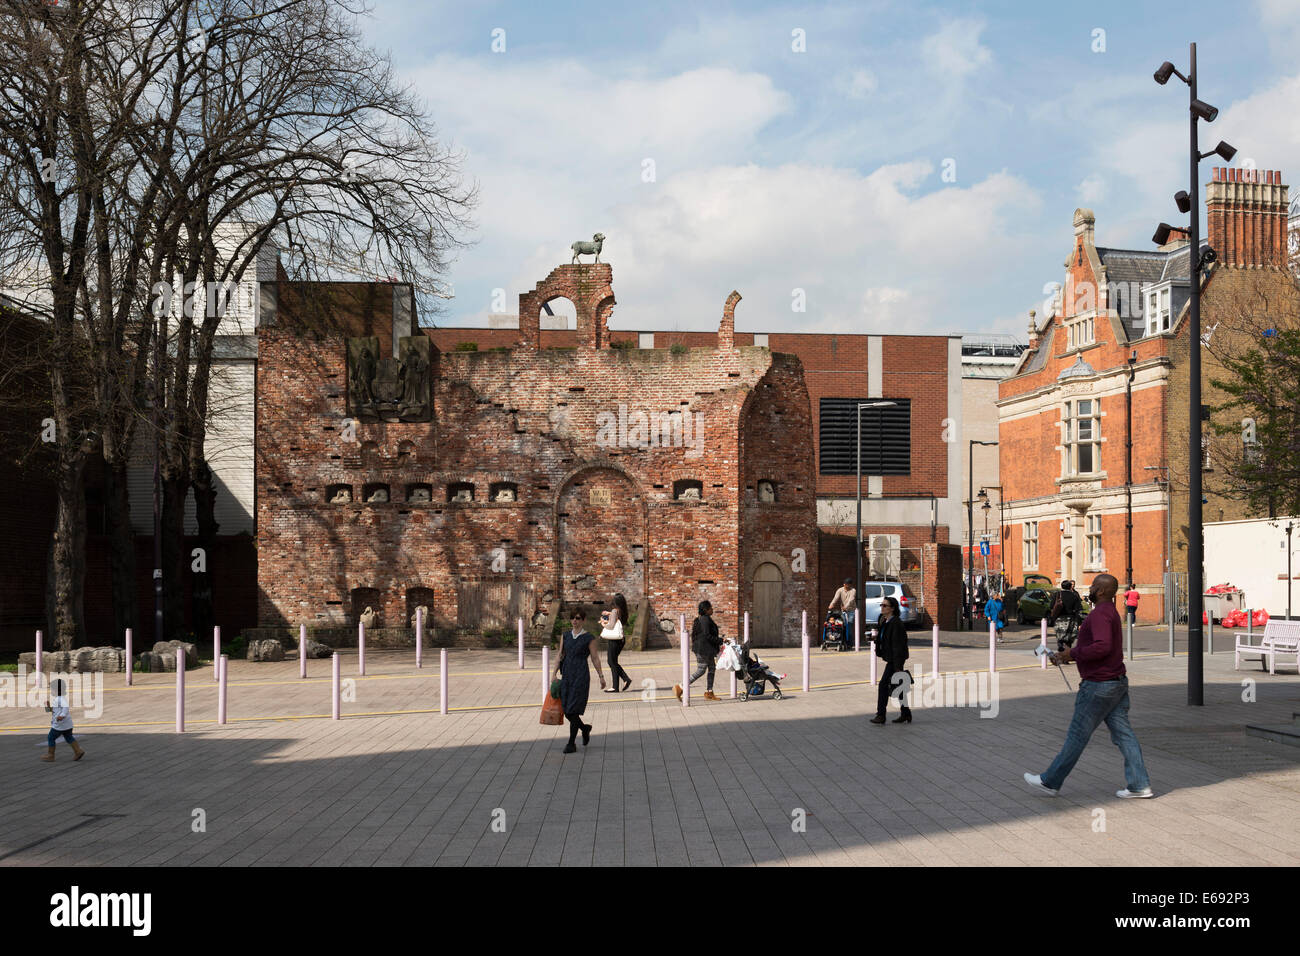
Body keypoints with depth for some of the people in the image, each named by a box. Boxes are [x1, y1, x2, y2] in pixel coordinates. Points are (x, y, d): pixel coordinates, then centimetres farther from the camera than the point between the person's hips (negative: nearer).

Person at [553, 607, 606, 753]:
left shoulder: (588, 638, -4)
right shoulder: (566, 635, 10)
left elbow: (594, 658, 1)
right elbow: (561, 655, 11)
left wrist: (601, 676, 4)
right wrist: (555, 673, 3)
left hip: (581, 676, -5)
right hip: (566, 674, 5)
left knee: (573, 710, -8)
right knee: (566, 710, 6)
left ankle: (571, 744, 1)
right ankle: (585, 728, 33)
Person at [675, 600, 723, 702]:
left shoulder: (707, 619, 15)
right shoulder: (705, 619, -17)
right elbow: (707, 635, -23)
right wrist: (720, 640, -15)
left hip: (708, 650, 11)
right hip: (703, 649, -11)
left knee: (712, 668, 12)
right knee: (700, 671, -7)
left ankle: (709, 693, 16)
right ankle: (680, 687, -4)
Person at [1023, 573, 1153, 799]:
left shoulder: (1100, 614, -18)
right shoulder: (1110, 613, 16)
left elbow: (1103, 647, -31)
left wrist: (1073, 653, -19)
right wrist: (1067, 655, 16)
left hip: (1098, 686, -10)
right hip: (1117, 682, 10)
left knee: (1077, 736, -1)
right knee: (1123, 734, 7)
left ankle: (1050, 782, 8)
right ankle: (1139, 785, 4)